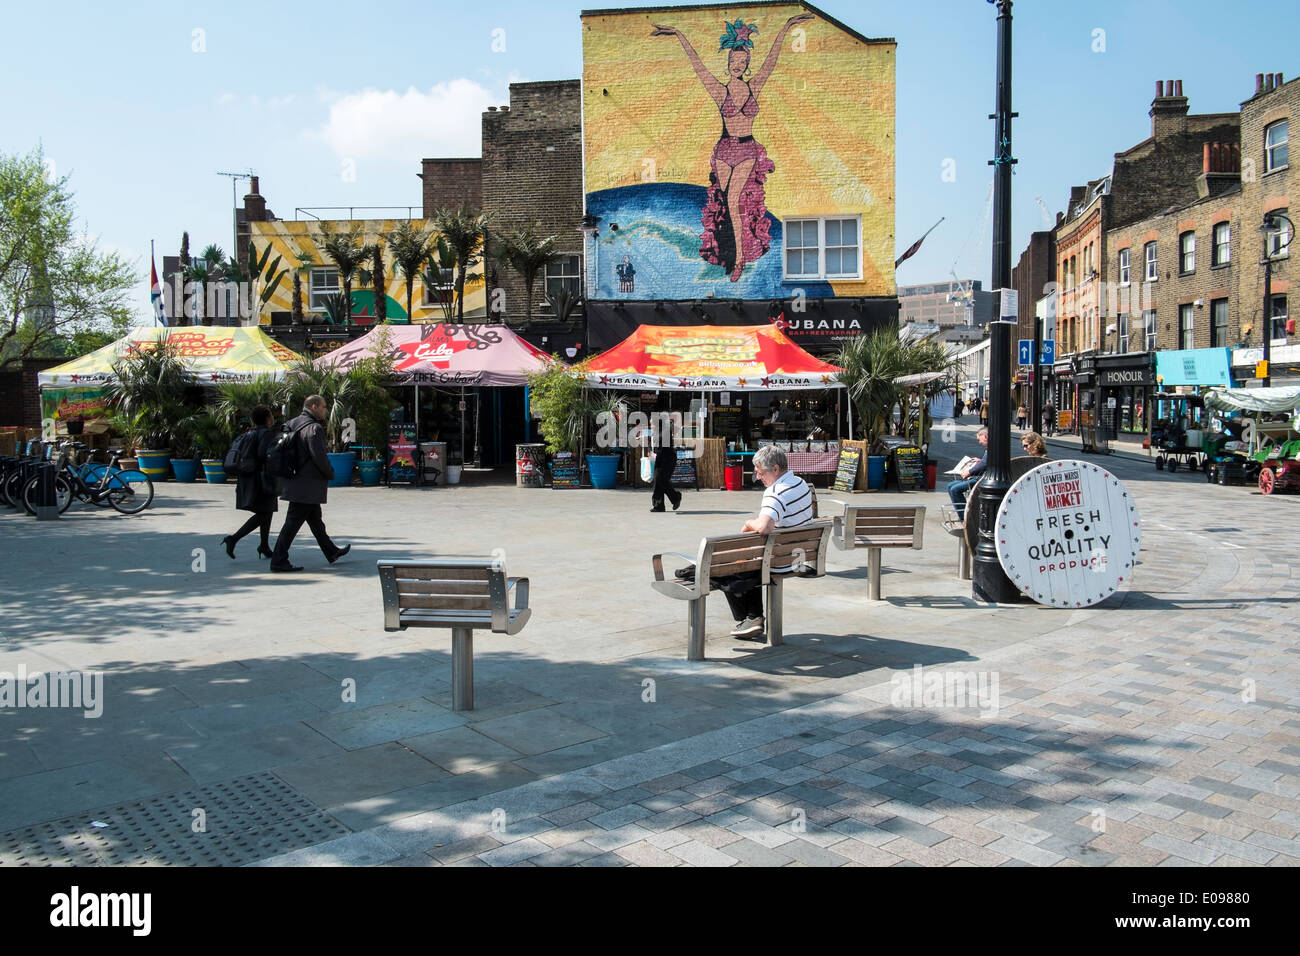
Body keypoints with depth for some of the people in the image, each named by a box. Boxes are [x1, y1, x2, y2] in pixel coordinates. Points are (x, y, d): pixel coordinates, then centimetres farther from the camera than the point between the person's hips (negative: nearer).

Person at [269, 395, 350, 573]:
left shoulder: (293, 424, 12)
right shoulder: (314, 428, -16)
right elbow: (319, 457, -21)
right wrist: (330, 474, -5)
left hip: (295, 482, 10)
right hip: (307, 486, -10)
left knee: (316, 519, 20)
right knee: (293, 523, -6)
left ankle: (331, 552, 33)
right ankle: (279, 561, -3)